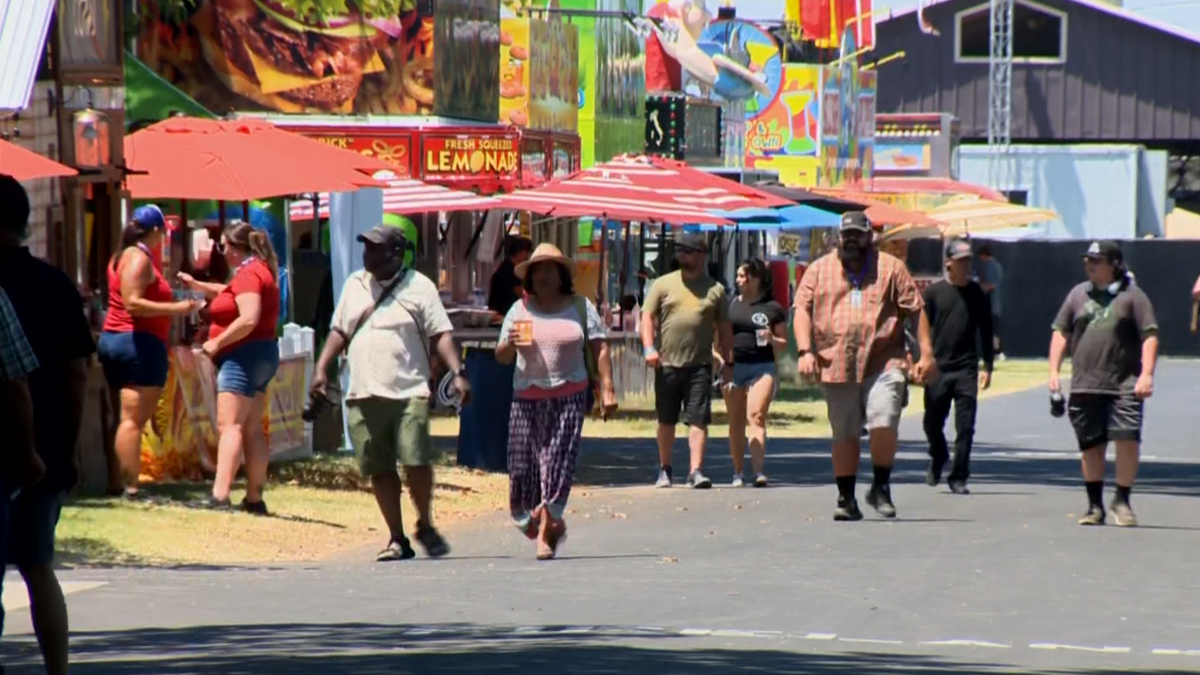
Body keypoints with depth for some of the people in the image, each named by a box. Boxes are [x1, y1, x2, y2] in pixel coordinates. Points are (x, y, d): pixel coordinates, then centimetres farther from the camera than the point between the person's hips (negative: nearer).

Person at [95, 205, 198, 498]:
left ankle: (115, 485, 10)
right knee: (133, 420, -12)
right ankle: (130, 488, -15)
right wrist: (175, 308, -21)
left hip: (113, 339, 10)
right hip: (139, 342, -10)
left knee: (123, 418, 11)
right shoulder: (139, 259, -13)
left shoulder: (123, 256, 17)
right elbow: (133, 303, -22)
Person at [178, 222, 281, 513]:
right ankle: (255, 498, 13)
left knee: (229, 426, -15)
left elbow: (249, 318, -27)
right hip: (262, 354, 11)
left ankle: (220, 496, -24)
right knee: (252, 429, 12)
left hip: (244, 356, -11)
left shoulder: (248, 274, -16)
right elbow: (231, 295, 35)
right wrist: (197, 285, 32)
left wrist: (217, 342, -19)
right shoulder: (261, 271, 17)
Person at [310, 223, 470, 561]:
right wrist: (321, 369, 11)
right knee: (379, 470, 3)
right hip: (363, 394, 4)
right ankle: (397, 538, 11)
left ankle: (425, 526, 10)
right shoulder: (355, 284, 15)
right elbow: (340, 331, 22)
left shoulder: (418, 286, 1)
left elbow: (441, 334, -3)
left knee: (416, 462, -12)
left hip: (408, 392, -4)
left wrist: (458, 372, -15)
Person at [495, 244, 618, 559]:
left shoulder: (580, 307, 6)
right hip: (527, 398, 2)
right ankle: (549, 525, 19)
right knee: (523, 464, -1)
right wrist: (510, 344, -13)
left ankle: (545, 533, -5)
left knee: (558, 463, -9)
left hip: (569, 396, -2)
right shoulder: (520, 310, 9)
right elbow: (501, 357, 10)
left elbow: (599, 349, 5)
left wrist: (607, 390, -4)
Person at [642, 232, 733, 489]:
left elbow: (724, 329, 13)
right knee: (666, 420, 10)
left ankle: (696, 471, -11)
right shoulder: (663, 284, 7)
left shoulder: (715, 289, 9)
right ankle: (665, 469, 24)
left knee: (698, 420, -9)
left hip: (700, 365, -1)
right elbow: (648, 317, 4)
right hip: (667, 363, 1)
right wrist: (649, 347, -11)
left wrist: (728, 362, 9)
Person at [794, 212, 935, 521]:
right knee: (844, 436, 5)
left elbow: (916, 310, 6)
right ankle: (846, 499, 14)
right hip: (837, 366, 2)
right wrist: (805, 351, -6)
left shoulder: (891, 268, 8)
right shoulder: (819, 270, 13)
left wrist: (926, 354, -1)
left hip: (884, 364, -2)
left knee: (883, 426, -16)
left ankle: (881, 489, 3)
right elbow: (802, 309, 7)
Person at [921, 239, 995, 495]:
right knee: (932, 423, 8)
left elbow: (986, 332, 10)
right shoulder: (934, 291, 2)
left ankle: (958, 477, 2)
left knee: (965, 427, -5)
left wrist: (987, 367, 6)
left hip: (966, 370, 0)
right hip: (937, 368, 0)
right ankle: (938, 459, 36)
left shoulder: (977, 294, 6)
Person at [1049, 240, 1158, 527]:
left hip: (1124, 385, -4)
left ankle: (1122, 500, 0)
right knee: (1091, 446, 7)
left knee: (1127, 439, -13)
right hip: (1085, 385, 4)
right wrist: (1054, 371, 6)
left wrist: (1146, 374, -14)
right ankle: (1095, 506, 17)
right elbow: (1061, 332, 16)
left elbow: (1149, 336, -3)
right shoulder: (1078, 294, 13)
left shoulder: (1132, 296, 1)